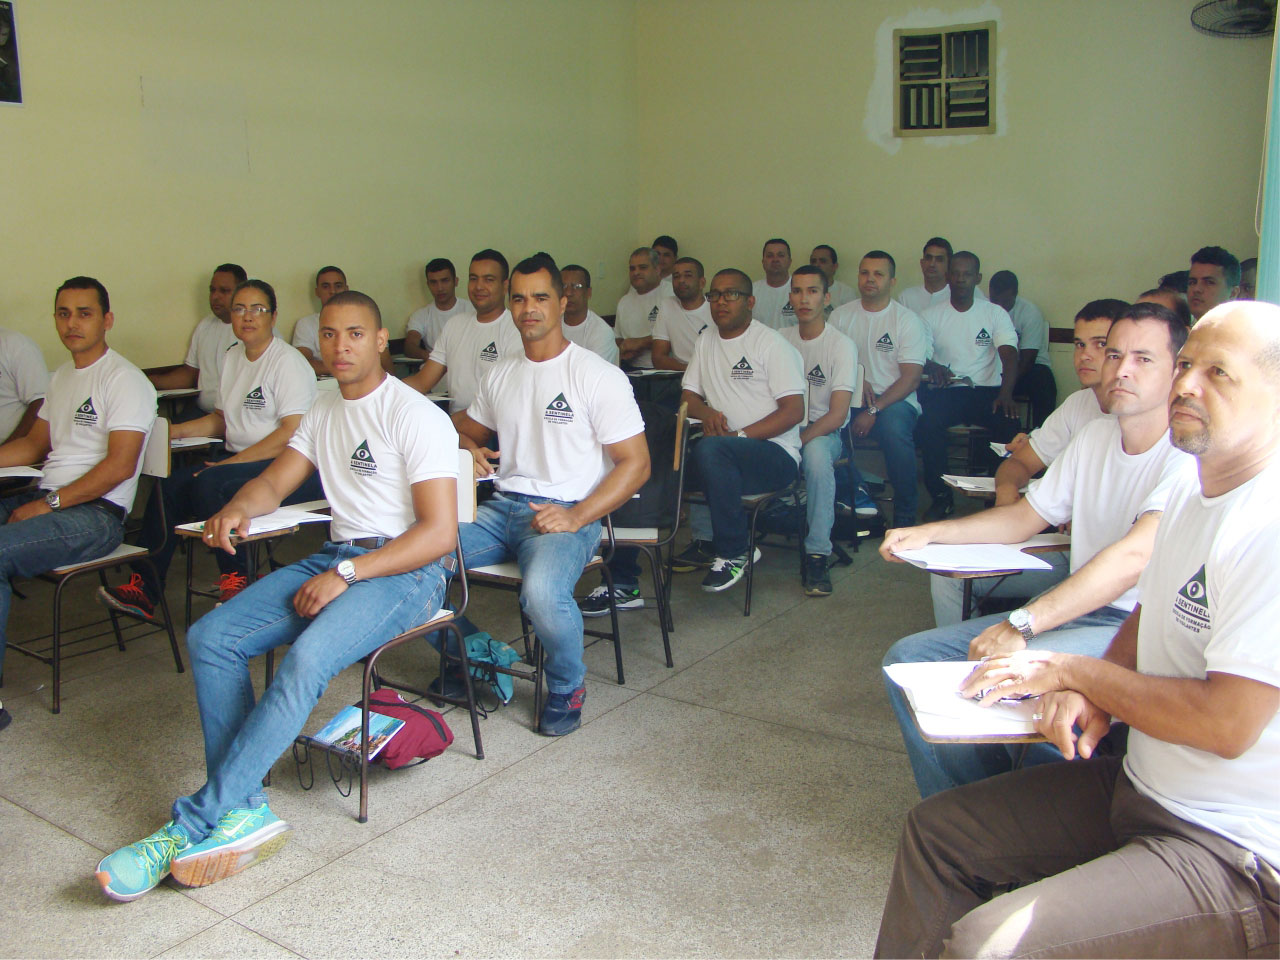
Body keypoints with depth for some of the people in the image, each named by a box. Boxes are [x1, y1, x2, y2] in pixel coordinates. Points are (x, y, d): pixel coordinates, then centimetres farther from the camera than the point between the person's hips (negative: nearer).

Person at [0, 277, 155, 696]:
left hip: (96, 513, -8)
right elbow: (34, 445, 28)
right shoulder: (61, 377, 21)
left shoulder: (124, 379, -7)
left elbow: (119, 465, -16)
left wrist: (47, 505, -17)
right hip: (48, 498, 9)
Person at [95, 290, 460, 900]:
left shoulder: (414, 415, -9)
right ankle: (243, 811, -14)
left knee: (306, 659, -33)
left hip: (406, 570, -8)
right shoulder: (326, 410, 17)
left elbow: (440, 531, -16)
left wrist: (346, 575, -22)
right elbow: (275, 482, 19)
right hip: (337, 556, 8)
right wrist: (238, 508, -6)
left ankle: (191, 826, -24)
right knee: (209, 638, -11)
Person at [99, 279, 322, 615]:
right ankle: (144, 590, -5)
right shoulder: (233, 357, 17)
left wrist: (231, 462, -21)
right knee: (169, 487, -10)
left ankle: (234, 580, -15)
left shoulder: (288, 361, -10)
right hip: (239, 459, 8)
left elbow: (290, 435, -19)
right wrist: (176, 431, 10)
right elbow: (224, 420, 26)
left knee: (209, 484, -30)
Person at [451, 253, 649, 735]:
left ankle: (567, 687, -2)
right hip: (501, 506, 6)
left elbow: (635, 463, -7)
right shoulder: (501, 374, 14)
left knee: (542, 592, -36)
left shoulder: (599, 376, -4)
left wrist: (576, 517, -18)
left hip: (564, 513, -6)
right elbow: (467, 428, 31)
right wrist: (470, 451, 4)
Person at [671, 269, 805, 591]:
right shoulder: (706, 342, 16)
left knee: (711, 450, -35)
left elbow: (794, 411, -11)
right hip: (725, 454, 8)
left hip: (776, 454, -8)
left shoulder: (770, 343, -4)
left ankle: (733, 553, -22)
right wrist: (706, 412, -8)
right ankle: (706, 541, 2)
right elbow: (688, 395, 17)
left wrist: (739, 436, -20)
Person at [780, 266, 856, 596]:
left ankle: (818, 555, -33)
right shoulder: (781, 340, 9)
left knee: (816, 451, -40)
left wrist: (797, 441, -24)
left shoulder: (841, 346, -6)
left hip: (825, 432, -3)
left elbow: (837, 414, -14)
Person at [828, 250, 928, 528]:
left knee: (894, 427, -37)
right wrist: (857, 378, -12)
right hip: (850, 399, 3)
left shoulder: (908, 321, 1)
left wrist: (874, 410, -19)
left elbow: (911, 377, -7)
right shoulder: (840, 315, 12)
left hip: (893, 400, -2)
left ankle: (905, 516, -20)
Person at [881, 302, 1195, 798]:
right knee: (909, 660, -4)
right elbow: (1026, 518, 23)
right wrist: (928, 532, 11)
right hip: (1078, 609, 8)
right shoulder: (1096, 434, 14)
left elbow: (1135, 555, -28)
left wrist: (1022, 625, -35)